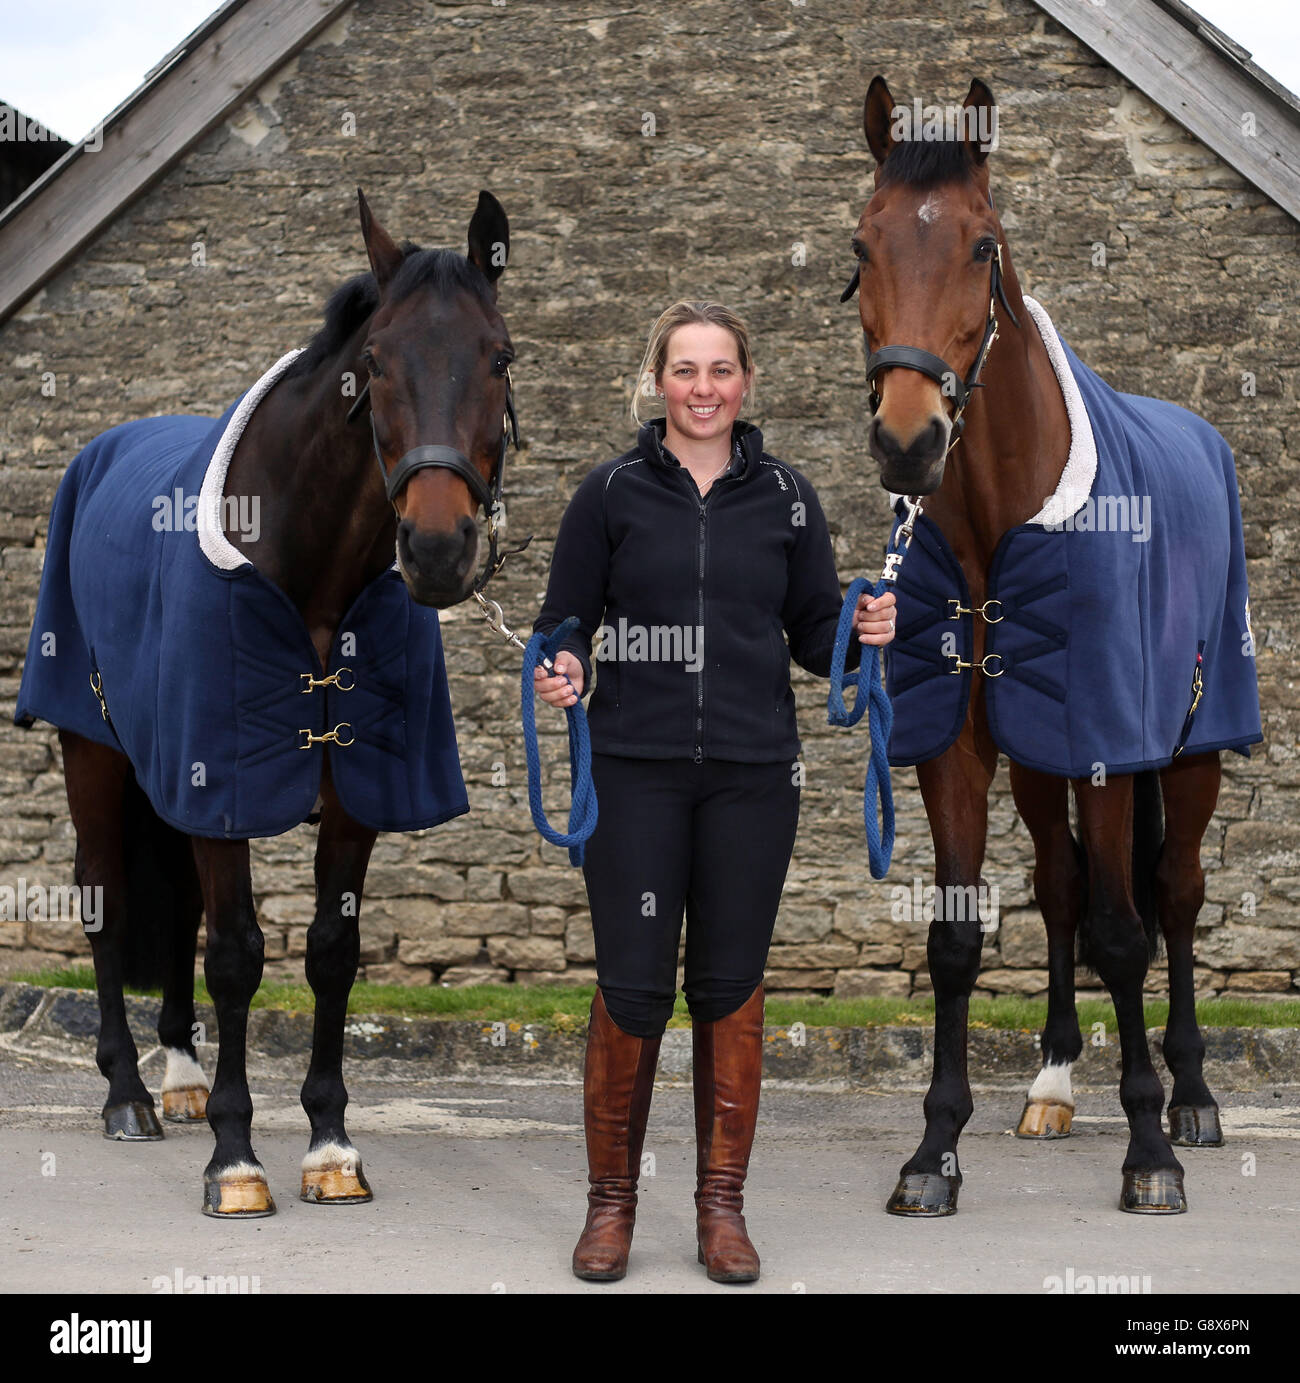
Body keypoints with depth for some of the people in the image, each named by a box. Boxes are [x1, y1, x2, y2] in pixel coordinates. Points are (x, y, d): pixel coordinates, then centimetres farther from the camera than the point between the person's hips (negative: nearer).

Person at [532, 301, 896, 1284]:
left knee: (732, 985, 6)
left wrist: (864, 633, -10)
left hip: (753, 777, 2)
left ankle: (722, 1203, 17)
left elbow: (813, 635, 10)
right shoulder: (613, 494, 2)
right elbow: (565, 621, 5)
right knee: (632, 988, -2)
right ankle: (611, 1201, 13)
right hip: (636, 772, -1)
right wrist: (563, 670, -16)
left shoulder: (785, 497, 7)